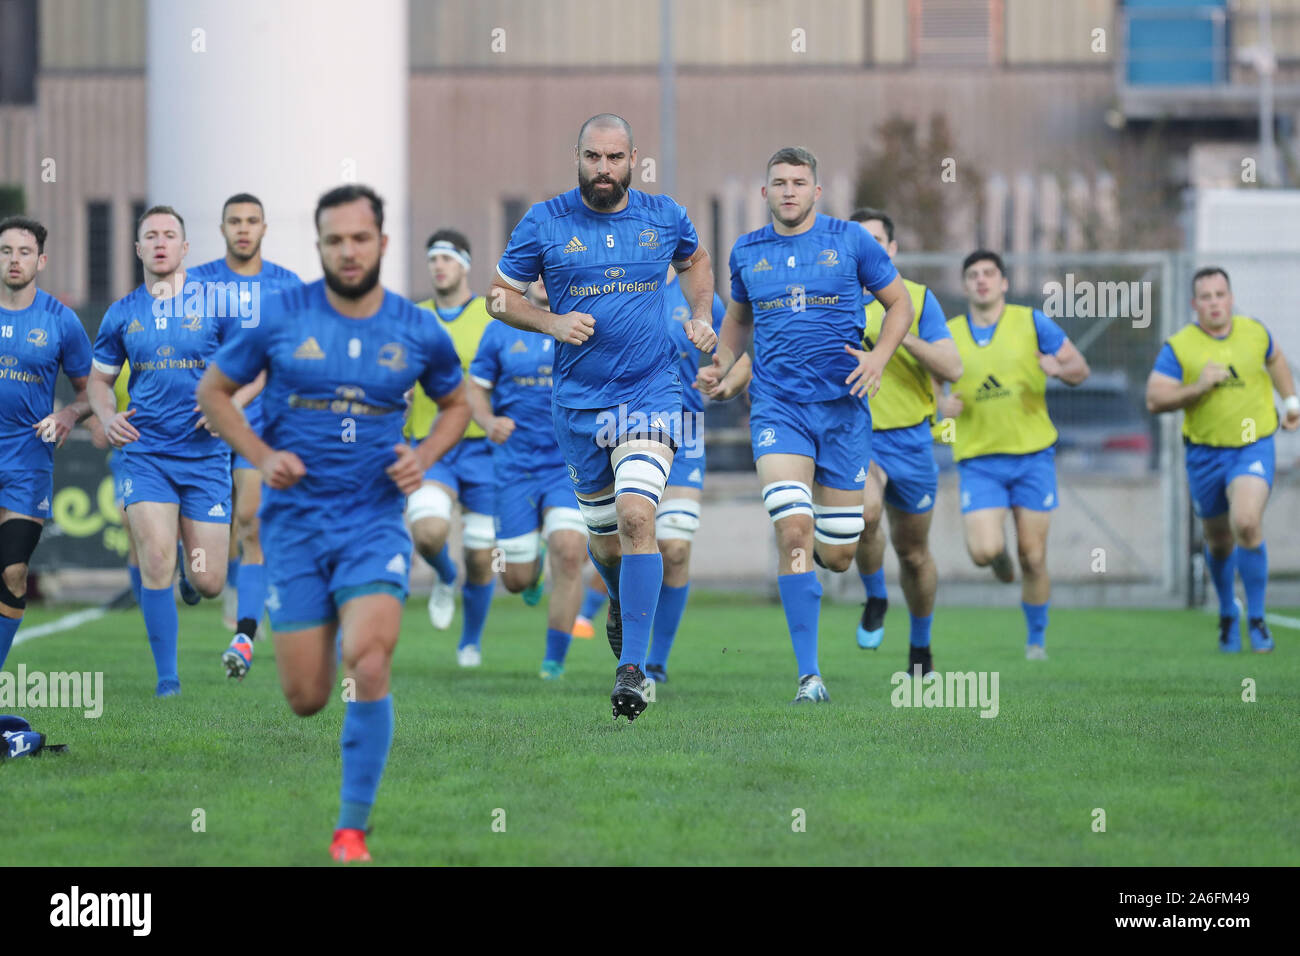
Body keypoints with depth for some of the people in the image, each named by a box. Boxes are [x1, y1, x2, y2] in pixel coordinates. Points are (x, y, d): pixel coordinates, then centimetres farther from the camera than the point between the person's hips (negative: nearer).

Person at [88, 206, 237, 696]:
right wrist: (107, 415, -5)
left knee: (208, 584, 1)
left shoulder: (215, 305, 0)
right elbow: (99, 378, 15)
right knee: (158, 564, -16)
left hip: (205, 454, 0)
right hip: (145, 451, 0)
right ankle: (167, 679, -5)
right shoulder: (122, 314, 5)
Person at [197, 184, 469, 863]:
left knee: (368, 667, -22)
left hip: (375, 520, 0)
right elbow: (213, 392, 7)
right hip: (294, 520, 0)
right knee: (306, 700, 1)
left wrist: (424, 457, -2)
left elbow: (456, 405, 18)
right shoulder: (279, 318, -4)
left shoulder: (418, 332, 0)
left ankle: (352, 830, -10)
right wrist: (260, 456, -8)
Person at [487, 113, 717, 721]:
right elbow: (499, 296, 5)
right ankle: (621, 603, 49)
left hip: (650, 393, -1)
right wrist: (552, 323, -12)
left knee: (636, 515, -21)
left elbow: (695, 261, 25)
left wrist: (702, 316, 8)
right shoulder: (544, 223, -2)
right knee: (605, 537, 11)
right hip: (578, 402, 1)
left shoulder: (664, 217, 3)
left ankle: (632, 667, -21)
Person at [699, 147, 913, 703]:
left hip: (842, 406, 0)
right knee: (793, 531, -20)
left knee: (836, 556, 3)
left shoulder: (850, 240, 2)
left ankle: (821, 538, 44)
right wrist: (720, 365, 7)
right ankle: (809, 675, -17)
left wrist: (879, 356, -9)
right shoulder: (747, 252, 9)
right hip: (777, 407, 0)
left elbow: (900, 303, 8)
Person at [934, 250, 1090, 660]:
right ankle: (998, 555, 21)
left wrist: (1060, 369, -21)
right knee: (984, 551, -17)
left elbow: (1080, 369, 2)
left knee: (1033, 559, 0)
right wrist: (942, 403, -9)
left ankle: (1036, 638, 20)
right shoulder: (949, 334, 4)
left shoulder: (1032, 322, 0)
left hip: (1033, 456, 0)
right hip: (979, 460, 0)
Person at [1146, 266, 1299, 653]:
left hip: (1253, 445, -1)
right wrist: (1198, 387, -23)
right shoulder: (1178, 346, -8)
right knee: (1219, 542, 12)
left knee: (1247, 523, -23)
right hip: (1205, 452, 1)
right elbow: (1154, 400, -12)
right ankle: (1228, 612, 40)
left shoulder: (1254, 332, 1)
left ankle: (1256, 619, -11)